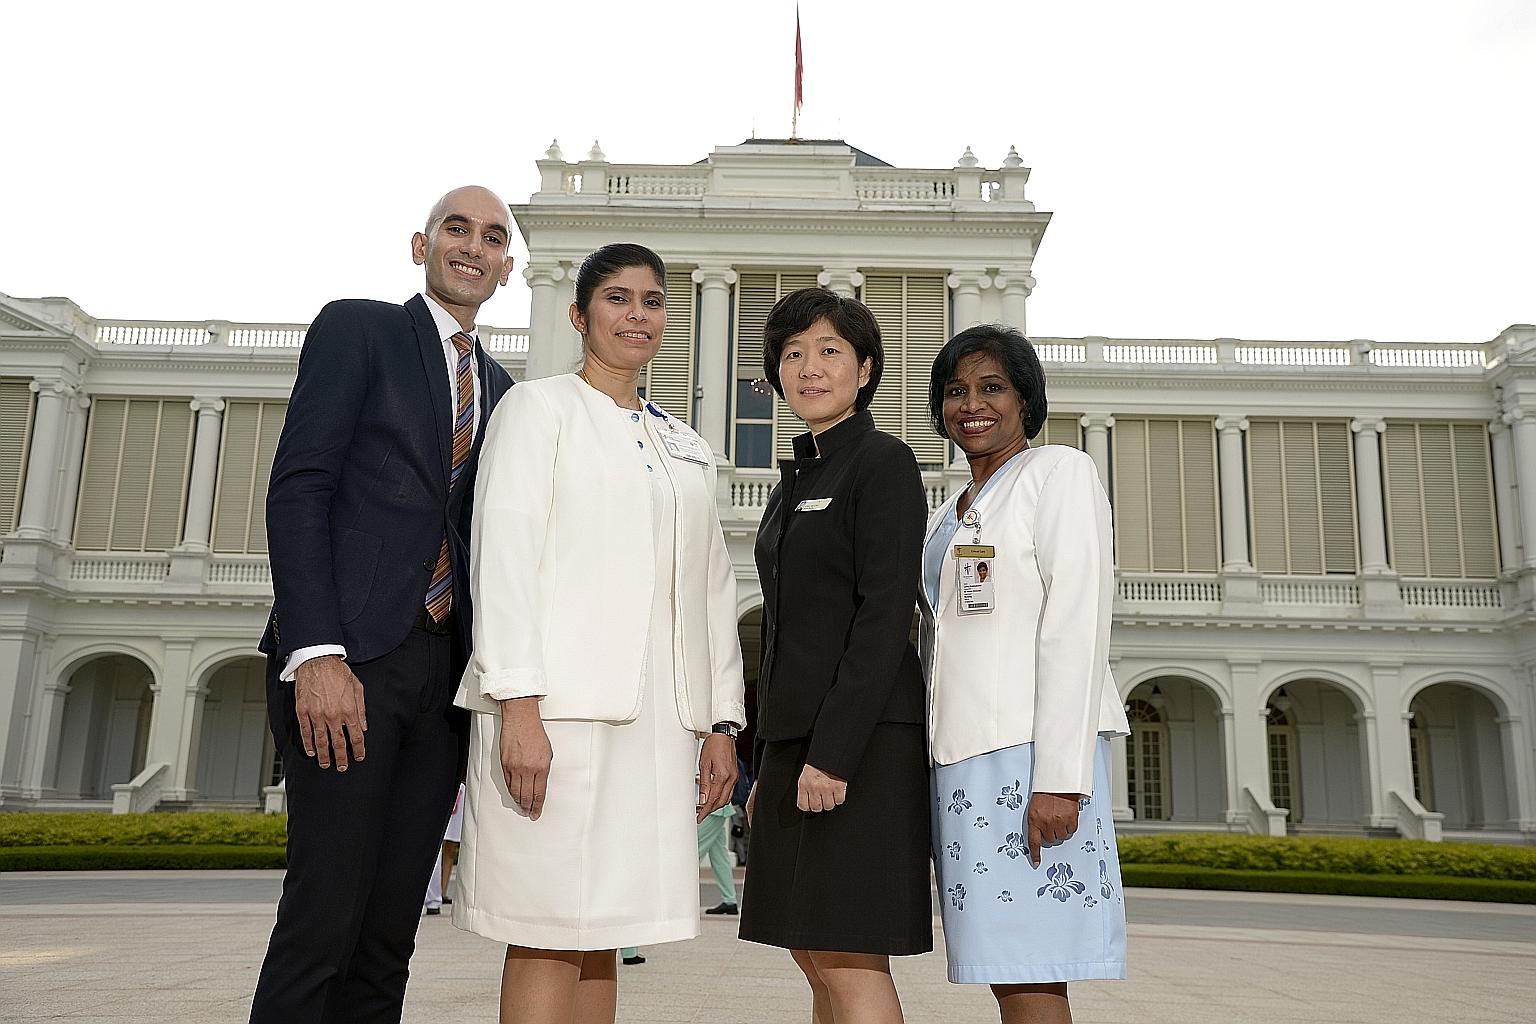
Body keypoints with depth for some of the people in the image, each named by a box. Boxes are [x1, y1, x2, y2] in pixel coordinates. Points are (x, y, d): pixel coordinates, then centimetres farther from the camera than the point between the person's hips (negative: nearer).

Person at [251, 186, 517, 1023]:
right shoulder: (356, 328, 5)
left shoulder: (496, 386, 21)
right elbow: (298, 488, -6)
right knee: (325, 915, -8)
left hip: (444, 665, 6)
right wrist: (317, 654, -17)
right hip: (349, 657, -5)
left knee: (391, 928, 6)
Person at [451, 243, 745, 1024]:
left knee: (600, 935, 7)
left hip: (658, 717, 5)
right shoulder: (540, 407, 6)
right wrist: (518, 704, -15)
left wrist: (722, 724, 10)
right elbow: (503, 556, -5)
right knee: (549, 937, -5)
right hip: (558, 706, -5)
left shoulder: (686, 449, 22)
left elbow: (712, 589, 19)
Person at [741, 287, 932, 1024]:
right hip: (793, 735, 8)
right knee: (815, 958, 10)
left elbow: (884, 616, -15)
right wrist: (767, 763, 17)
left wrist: (833, 752, -20)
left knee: (848, 960, -7)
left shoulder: (884, 462, -5)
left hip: (859, 736, -8)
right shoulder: (797, 479, 19)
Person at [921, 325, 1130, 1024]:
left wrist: (1060, 777, -18)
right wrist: (935, 767, 12)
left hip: (1026, 750, -7)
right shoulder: (948, 515, 23)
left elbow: (1078, 626, -10)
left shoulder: (1058, 472, 1)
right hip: (961, 756, 7)